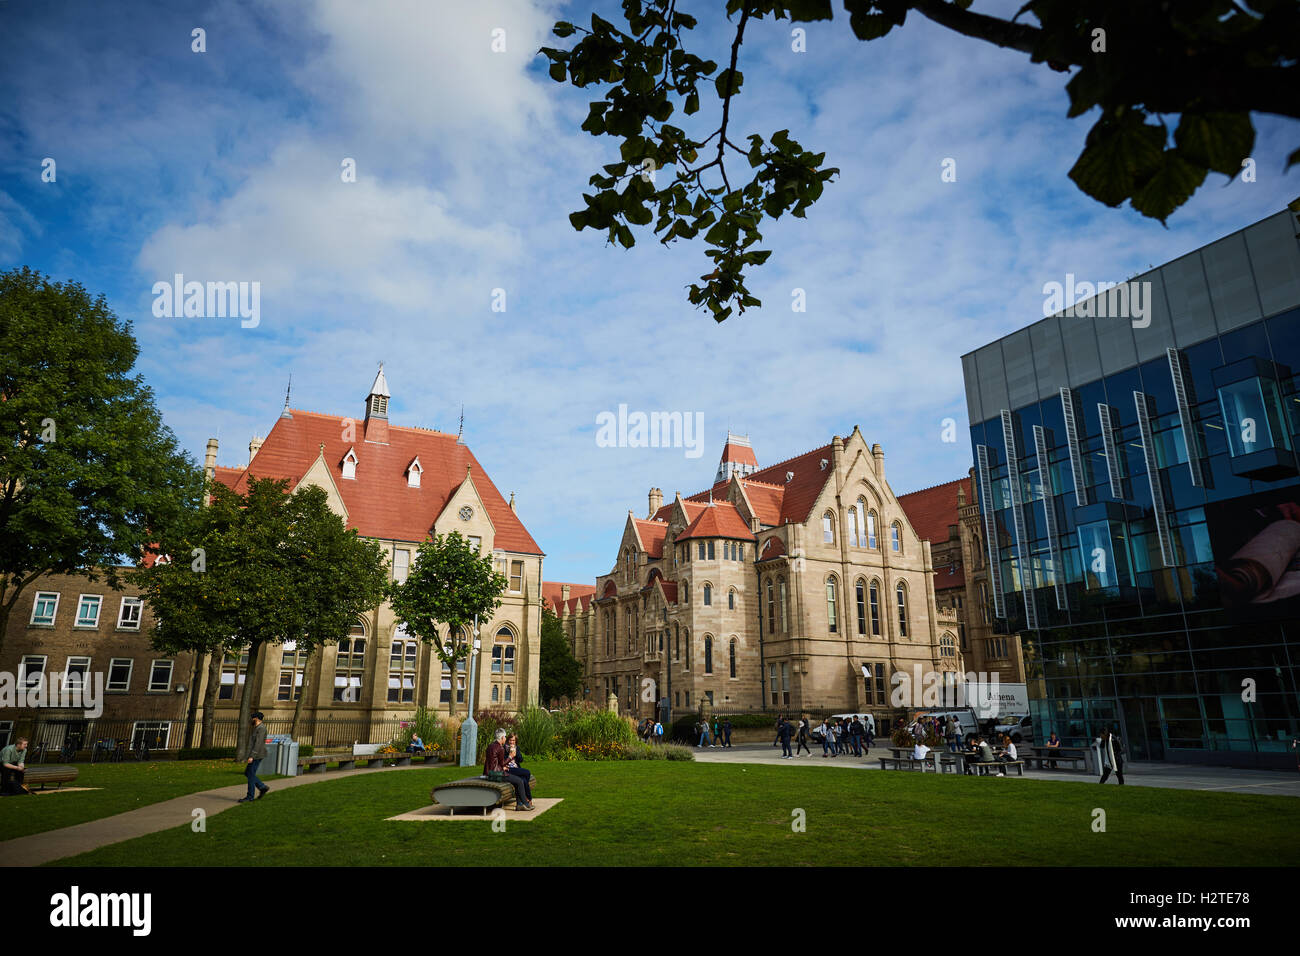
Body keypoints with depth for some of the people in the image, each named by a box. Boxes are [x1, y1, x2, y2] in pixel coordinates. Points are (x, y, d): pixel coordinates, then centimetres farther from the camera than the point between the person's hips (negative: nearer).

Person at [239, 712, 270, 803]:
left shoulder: (261, 729, -16)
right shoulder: (256, 728, 17)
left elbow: (258, 744, -23)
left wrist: (251, 756, -27)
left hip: (257, 756, -10)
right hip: (254, 756, 10)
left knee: (251, 775, -5)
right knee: (247, 773, 12)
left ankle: (250, 797, 2)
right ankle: (263, 787, 14)